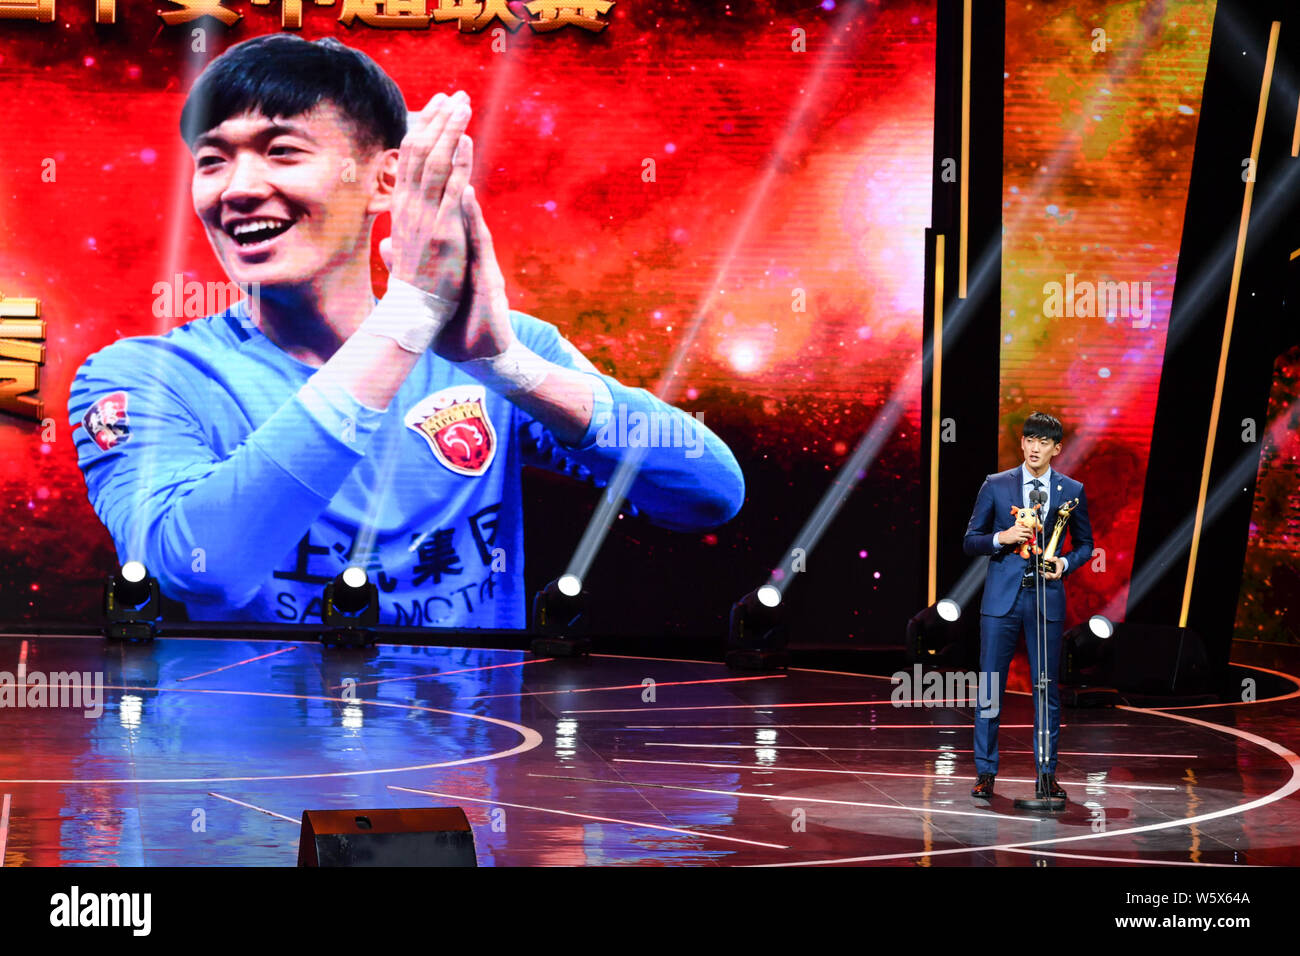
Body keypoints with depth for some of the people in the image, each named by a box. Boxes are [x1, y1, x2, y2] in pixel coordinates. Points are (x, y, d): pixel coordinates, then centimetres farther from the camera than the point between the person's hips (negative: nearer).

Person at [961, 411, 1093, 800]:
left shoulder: (1072, 491, 6)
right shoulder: (995, 486, 4)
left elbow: (1084, 544, 15)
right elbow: (970, 541, 6)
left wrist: (1065, 563, -5)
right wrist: (1001, 538, -13)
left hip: (1047, 597, 1)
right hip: (1002, 597, -1)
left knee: (1048, 687, 4)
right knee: (991, 685, 0)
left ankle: (1046, 774, 12)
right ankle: (985, 772, 8)